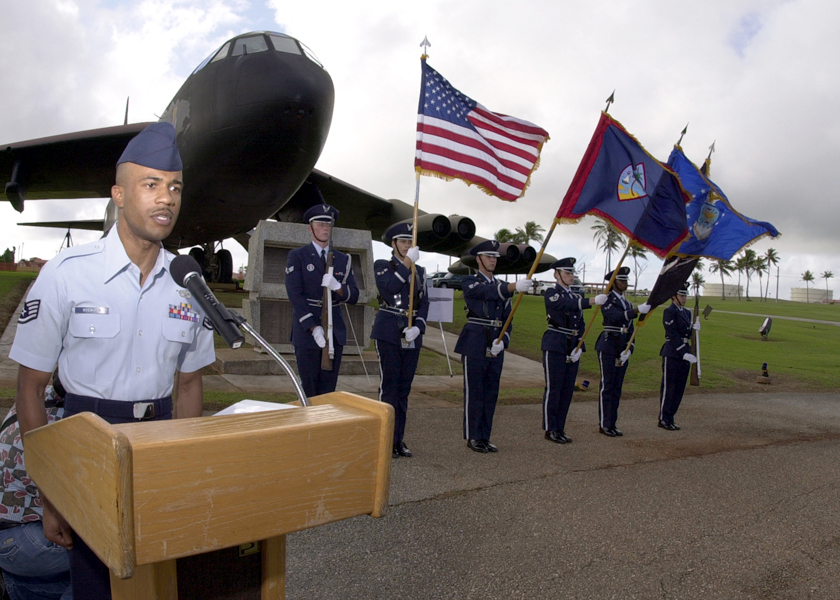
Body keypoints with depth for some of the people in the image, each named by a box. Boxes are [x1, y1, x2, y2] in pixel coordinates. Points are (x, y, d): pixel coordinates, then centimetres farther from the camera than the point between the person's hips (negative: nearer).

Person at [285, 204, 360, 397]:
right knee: (309, 391, 0)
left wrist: (338, 287, -17)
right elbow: (295, 295, -9)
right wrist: (314, 328, -18)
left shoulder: (343, 260, 11)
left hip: (335, 333, 4)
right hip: (307, 332, -3)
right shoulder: (297, 256, -1)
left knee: (328, 390, 7)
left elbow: (354, 297, 6)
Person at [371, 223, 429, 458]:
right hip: (389, 333, -4)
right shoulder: (382, 266, 3)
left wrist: (418, 327, -9)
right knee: (389, 386, -4)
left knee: (404, 388, 8)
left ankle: (399, 439, 16)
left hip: (412, 335, 5)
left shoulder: (420, 271, 15)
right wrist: (408, 262, -18)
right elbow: (389, 288, -17)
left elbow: (424, 303, 8)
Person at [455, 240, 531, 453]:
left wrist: (503, 341, -6)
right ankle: (472, 437, 10)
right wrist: (514, 287, -43)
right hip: (474, 344, -6)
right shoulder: (470, 282, -3)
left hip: (495, 346, 6)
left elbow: (506, 319, 12)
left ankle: (484, 437, 20)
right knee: (474, 392, 0)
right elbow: (488, 292, -26)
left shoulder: (502, 286, 15)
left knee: (491, 392, 10)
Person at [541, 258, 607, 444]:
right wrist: (593, 301, -38)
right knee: (553, 388, -3)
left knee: (568, 389, 8)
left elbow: (580, 325, 14)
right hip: (555, 346, -7)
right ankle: (550, 430, 7)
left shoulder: (576, 297, 16)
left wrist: (579, 347, -1)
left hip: (572, 348, 7)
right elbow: (568, 305, -25)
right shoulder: (551, 293, -5)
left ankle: (559, 428, 17)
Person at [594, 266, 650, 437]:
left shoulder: (627, 304, 16)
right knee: (607, 386, -3)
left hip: (622, 350, 7)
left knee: (617, 388, 10)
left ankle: (612, 424, 17)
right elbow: (615, 316, -26)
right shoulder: (607, 300, -6)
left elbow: (630, 330, 13)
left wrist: (628, 350, -1)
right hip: (608, 348, -7)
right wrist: (637, 310, -36)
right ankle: (604, 424, 4)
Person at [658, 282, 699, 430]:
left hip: (685, 354, 8)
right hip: (672, 354, -8)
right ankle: (663, 419, 7)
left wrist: (694, 328, -5)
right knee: (668, 387, -1)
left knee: (679, 388, 10)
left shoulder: (687, 312, 16)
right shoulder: (669, 312, -10)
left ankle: (670, 418, 18)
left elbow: (687, 334, 16)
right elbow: (673, 335, -17)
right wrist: (685, 354, -20)